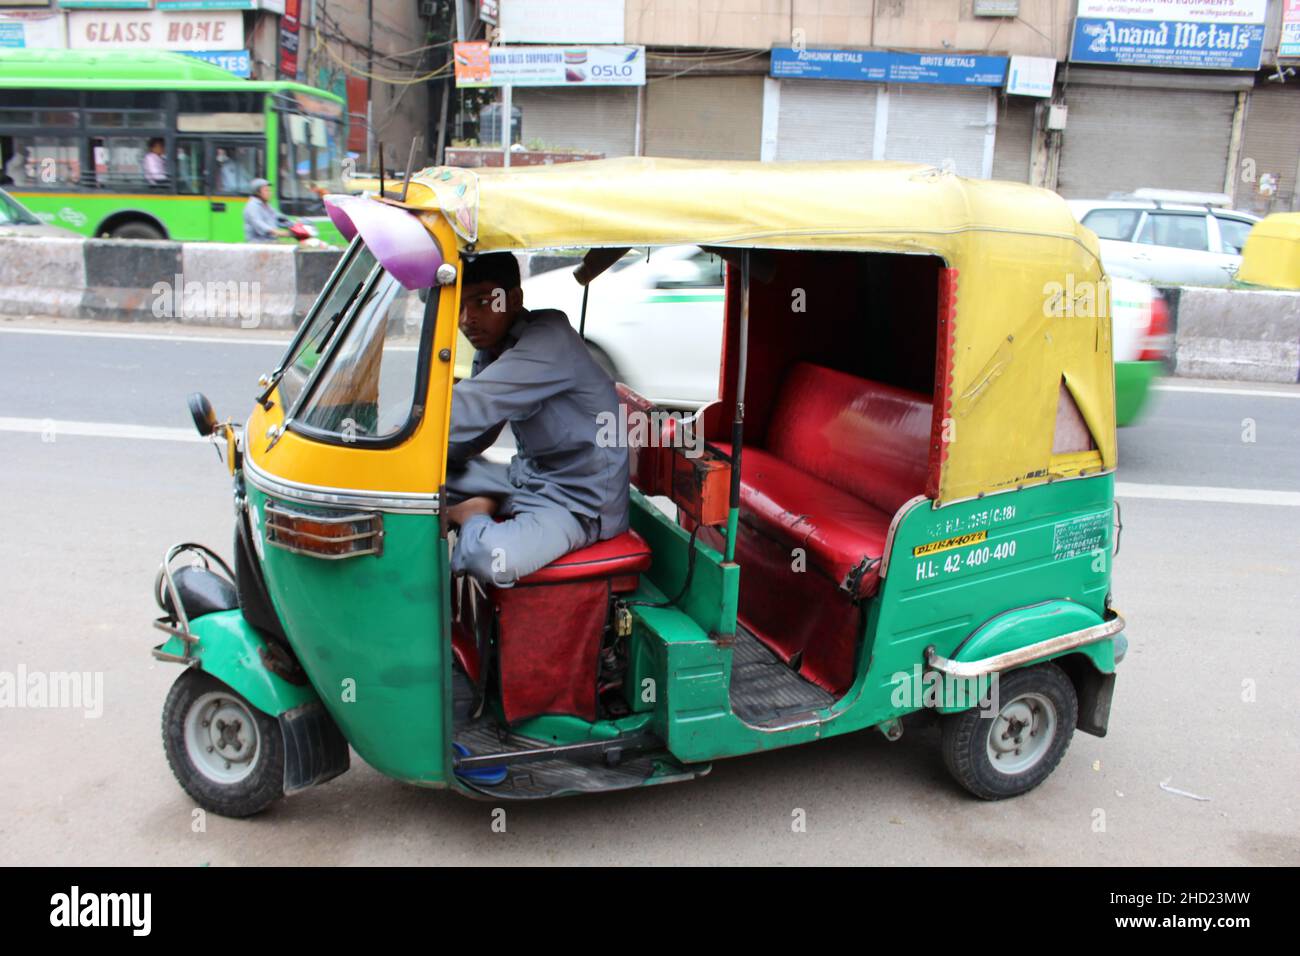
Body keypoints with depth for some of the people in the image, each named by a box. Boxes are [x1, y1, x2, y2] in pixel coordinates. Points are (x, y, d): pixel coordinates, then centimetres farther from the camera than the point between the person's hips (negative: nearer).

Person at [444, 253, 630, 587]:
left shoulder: (548, 339, -24)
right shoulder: (491, 350, 5)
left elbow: (468, 409, -31)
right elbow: (473, 434, 8)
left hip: (578, 500, -8)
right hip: (528, 477, 8)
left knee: (488, 558, -35)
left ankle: (471, 516, -5)